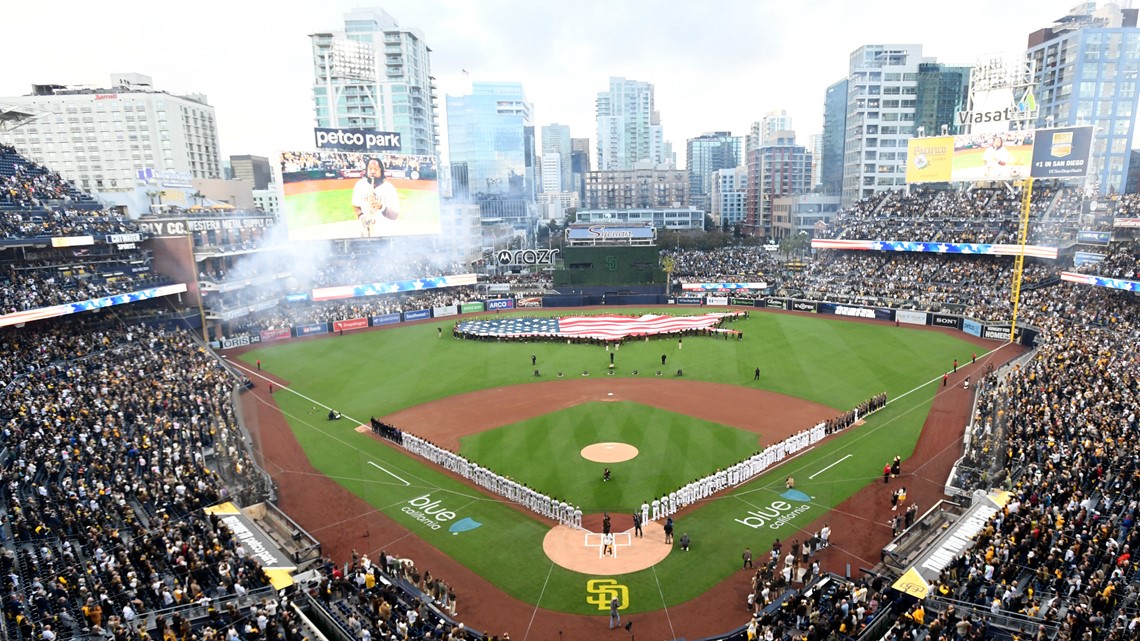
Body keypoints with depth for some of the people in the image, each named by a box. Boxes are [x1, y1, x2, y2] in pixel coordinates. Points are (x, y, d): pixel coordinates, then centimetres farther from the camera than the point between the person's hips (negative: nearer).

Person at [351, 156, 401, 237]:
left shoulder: (389, 188, -14)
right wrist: (361, 216, -13)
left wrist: (382, 207, -34)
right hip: (365, 232, 2)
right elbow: (355, 206, 9)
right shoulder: (360, 184, -5)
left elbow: (395, 215, -16)